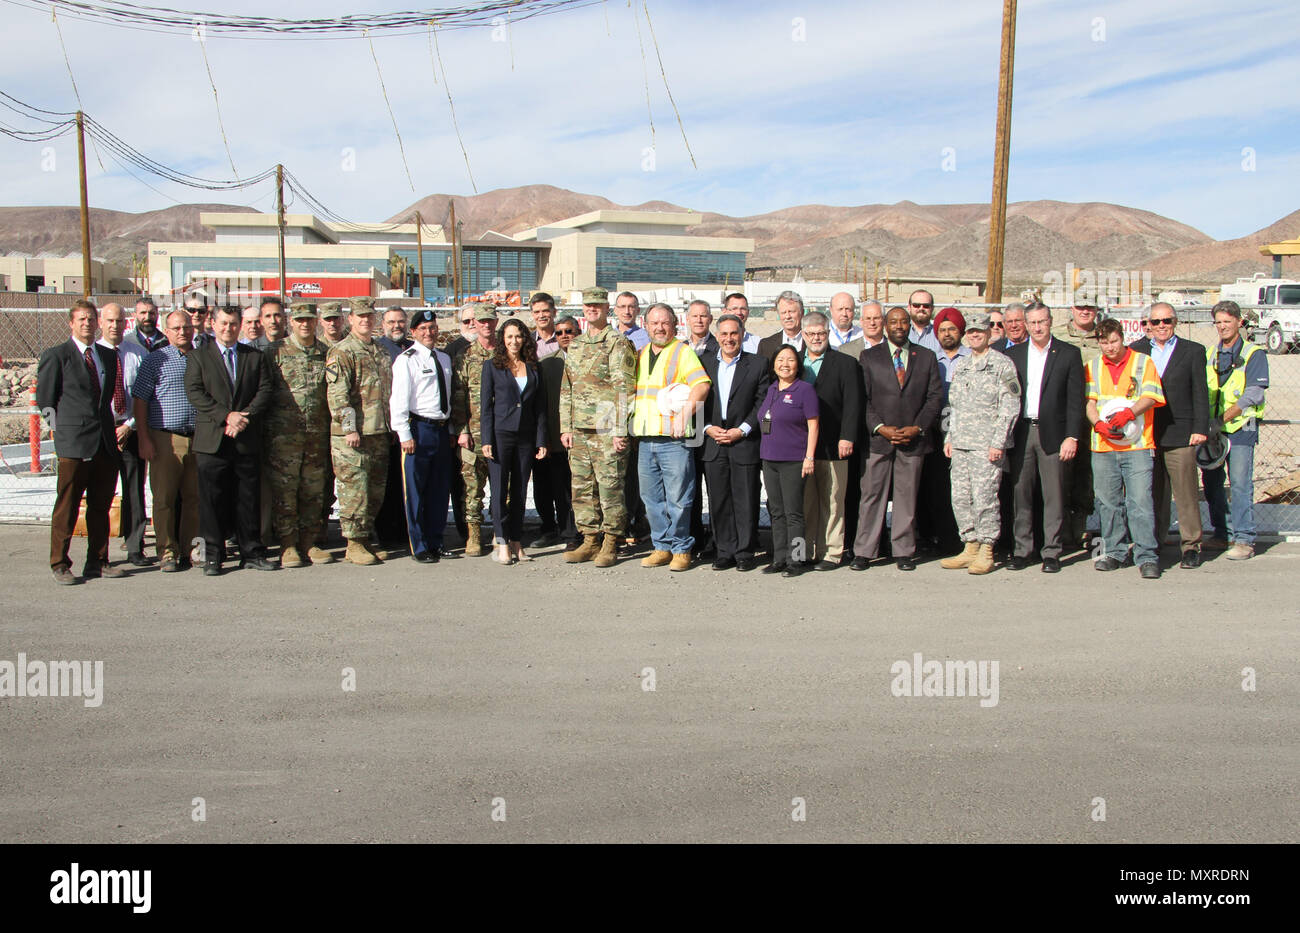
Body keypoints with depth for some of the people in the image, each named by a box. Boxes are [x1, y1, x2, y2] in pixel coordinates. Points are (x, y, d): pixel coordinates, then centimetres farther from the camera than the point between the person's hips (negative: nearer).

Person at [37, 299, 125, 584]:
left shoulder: (108, 355, 15)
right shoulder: (56, 355, 0)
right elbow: (45, 398, 2)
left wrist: (110, 427, 12)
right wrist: (60, 429, 0)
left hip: (106, 442, 5)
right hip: (73, 443, -5)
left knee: (101, 506, 9)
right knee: (67, 507, -1)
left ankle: (98, 562, 17)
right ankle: (60, 565, 8)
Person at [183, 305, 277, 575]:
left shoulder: (255, 357, 13)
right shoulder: (199, 357, 8)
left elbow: (265, 390, 4)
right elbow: (194, 393, -3)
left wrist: (245, 417, -11)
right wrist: (226, 416, -14)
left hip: (247, 441, 2)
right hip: (212, 441, -1)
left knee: (249, 499, 5)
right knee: (213, 499, 0)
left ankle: (251, 553, 14)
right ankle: (213, 556, 8)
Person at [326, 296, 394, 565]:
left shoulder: (381, 352, 17)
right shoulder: (341, 352, -7)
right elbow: (336, 394, -14)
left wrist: (390, 427, 20)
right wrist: (349, 428, -19)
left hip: (379, 433, 7)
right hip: (353, 435, -7)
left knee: (375, 490, 10)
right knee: (354, 489, -5)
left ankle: (366, 538, 21)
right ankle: (354, 545, 2)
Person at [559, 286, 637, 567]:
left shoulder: (618, 343, -4)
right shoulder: (575, 345, 17)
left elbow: (624, 388, -10)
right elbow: (566, 388, 18)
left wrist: (619, 430, -15)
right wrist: (566, 427, 11)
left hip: (607, 430, -6)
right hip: (579, 430, 7)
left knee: (610, 487, -2)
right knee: (582, 488, 9)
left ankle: (610, 544, 7)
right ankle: (590, 540, 19)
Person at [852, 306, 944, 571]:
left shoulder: (926, 357, 10)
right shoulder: (869, 357, 7)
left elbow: (935, 397, 5)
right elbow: (862, 398, 1)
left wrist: (918, 428, -7)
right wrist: (880, 428, -10)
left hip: (913, 438, 1)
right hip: (877, 438, -1)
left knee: (907, 496, 5)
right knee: (872, 495, -1)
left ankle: (904, 551, 14)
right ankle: (864, 552, 4)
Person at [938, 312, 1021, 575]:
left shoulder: (1002, 365, -3)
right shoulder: (960, 365, 17)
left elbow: (1010, 407, -8)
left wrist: (998, 443, -14)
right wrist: (949, 437, 13)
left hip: (987, 444, -6)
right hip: (960, 444, 6)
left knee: (984, 497, -6)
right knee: (960, 497, 6)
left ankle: (986, 552, 3)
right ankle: (970, 548, 15)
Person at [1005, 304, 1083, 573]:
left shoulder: (1069, 354, 3)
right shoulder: (1013, 354, 10)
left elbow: (1075, 399, 0)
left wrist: (1072, 437, -8)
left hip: (1053, 433, -2)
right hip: (1021, 432, 2)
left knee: (1055, 496, 0)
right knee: (1020, 494, 4)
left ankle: (1052, 552, 7)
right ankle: (1021, 550, 12)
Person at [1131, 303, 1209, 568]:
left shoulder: (1193, 351, 6)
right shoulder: (1136, 350, 11)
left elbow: (1200, 393, 3)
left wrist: (1200, 428, -5)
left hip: (1180, 434, -2)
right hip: (1146, 434, 2)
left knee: (1186, 494, -1)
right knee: (1153, 494, 7)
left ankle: (1191, 547, 7)